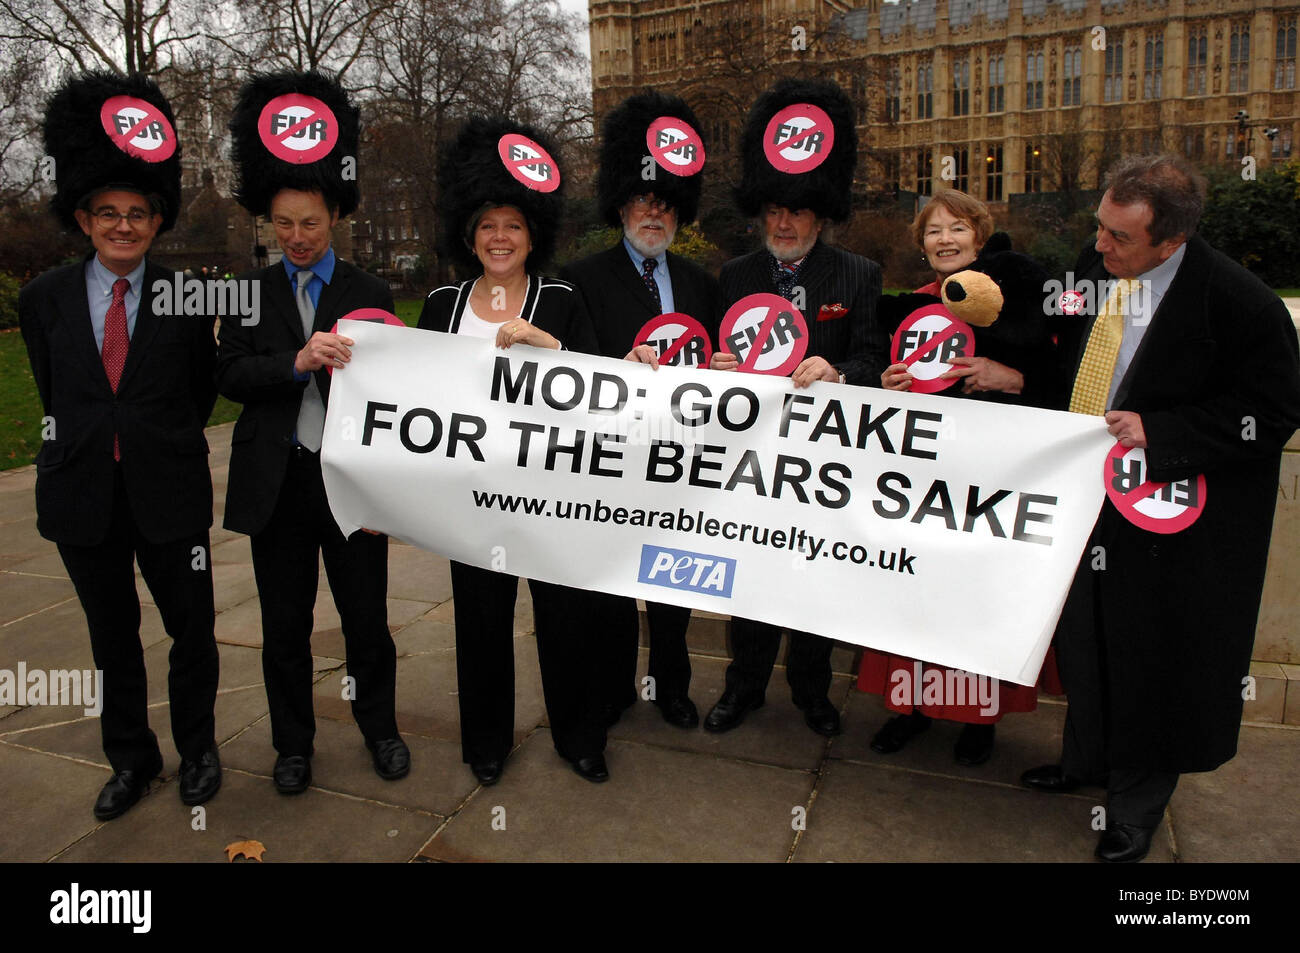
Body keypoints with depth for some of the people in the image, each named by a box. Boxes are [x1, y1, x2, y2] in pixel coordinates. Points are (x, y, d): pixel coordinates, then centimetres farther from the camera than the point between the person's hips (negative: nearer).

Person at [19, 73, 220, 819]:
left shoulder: (187, 297, -4)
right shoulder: (45, 299, 2)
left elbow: (202, 393, 4)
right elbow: (52, 393, 11)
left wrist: (167, 446, 8)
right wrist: (82, 449, 12)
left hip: (168, 492, -2)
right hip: (82, 496, 2)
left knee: (192, 627, 8)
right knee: (113, 636, 15)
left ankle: (198, 748, 30)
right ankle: (133, 758, 33)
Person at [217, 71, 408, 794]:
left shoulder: (370, 294, 4)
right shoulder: (250, 293, 7)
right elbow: (230, 375, -4)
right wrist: (298, 361, -22)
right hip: (277, 482, 1)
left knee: (367, 616, 8)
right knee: (285, 623, 11)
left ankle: (380, 726, 30)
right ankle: (294, 742, 30)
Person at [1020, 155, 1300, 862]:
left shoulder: (1237, 301, -21)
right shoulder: (1096, 268, -2)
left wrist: (1158, 431, -24)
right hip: (1085, 499, 6)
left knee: (1149, 656, 10)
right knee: (1084, 642, 21)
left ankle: (1136, 803, 34)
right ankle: (1087, 758, 47)